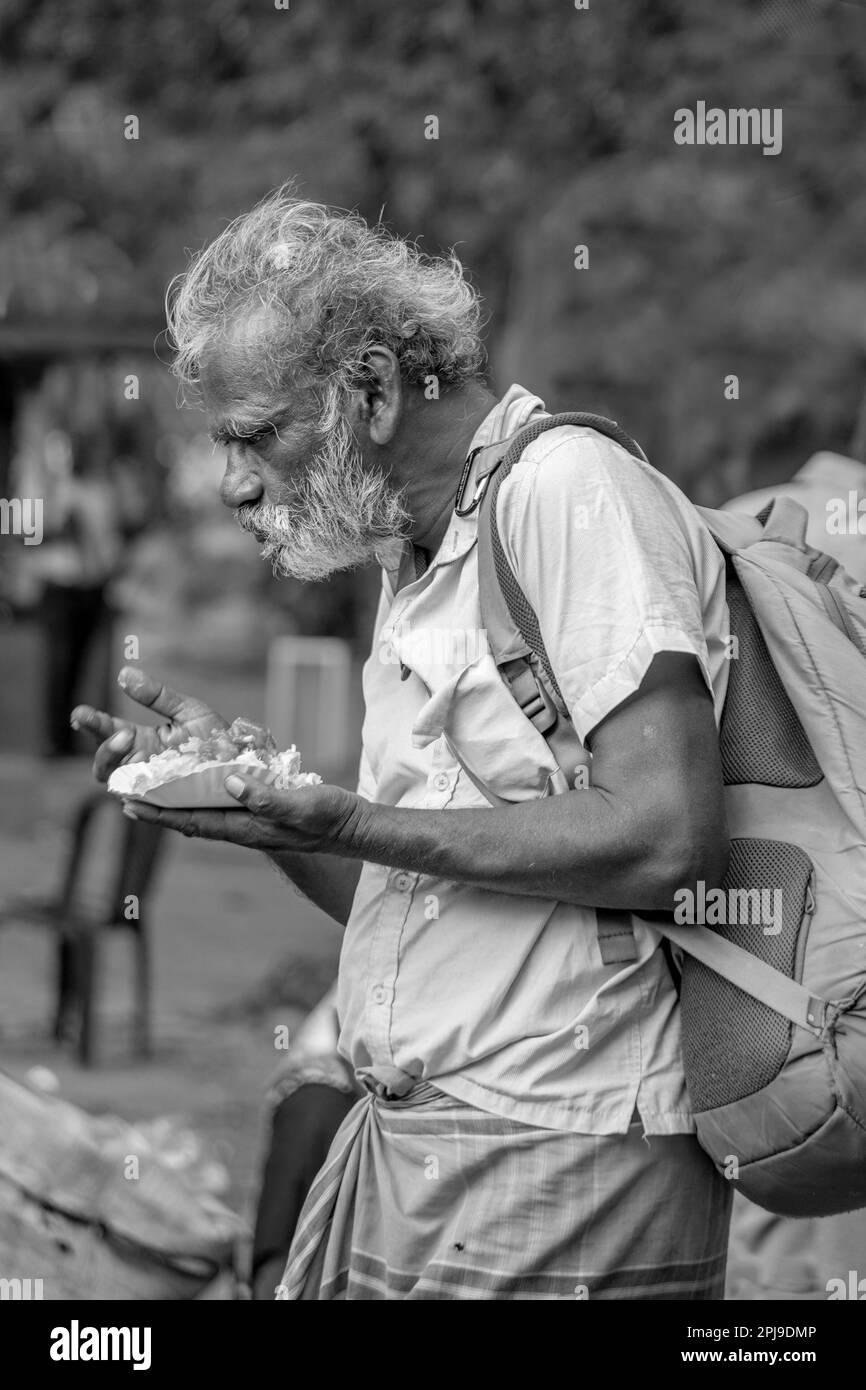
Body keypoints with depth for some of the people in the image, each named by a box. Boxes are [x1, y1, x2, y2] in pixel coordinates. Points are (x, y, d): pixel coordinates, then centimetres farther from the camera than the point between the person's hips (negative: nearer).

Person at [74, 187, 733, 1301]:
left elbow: (669, 840, -22)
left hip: (558, 1170, -8)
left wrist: (348, 824, -20)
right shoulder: (417, 563, 16)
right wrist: (235, 781, 4)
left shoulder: (571, 491, -11)